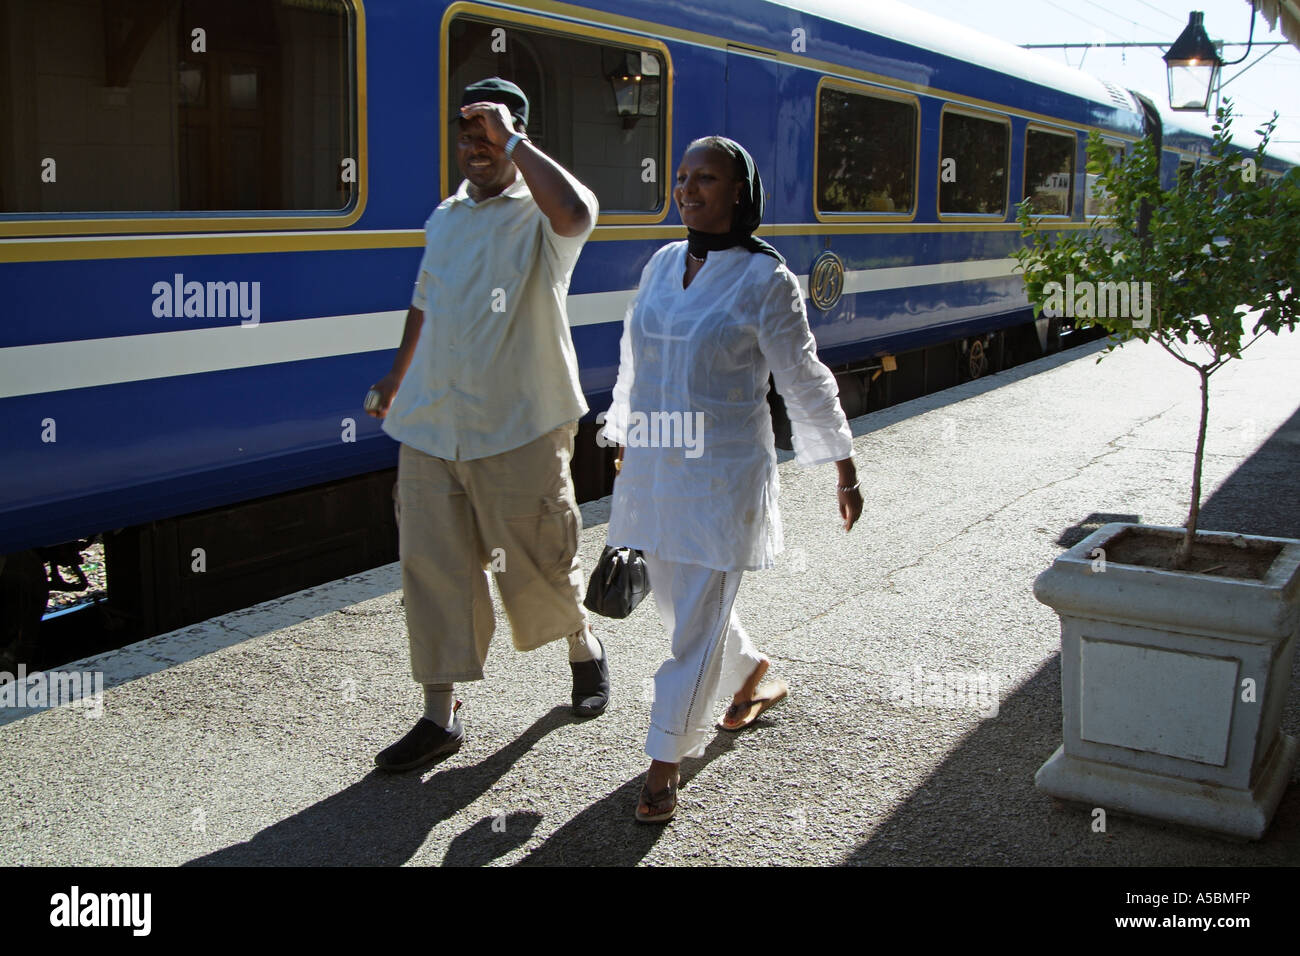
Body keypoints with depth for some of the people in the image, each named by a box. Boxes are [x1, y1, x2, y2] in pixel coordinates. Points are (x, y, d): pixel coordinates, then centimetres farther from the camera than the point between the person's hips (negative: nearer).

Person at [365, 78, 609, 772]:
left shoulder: (541, 218, -6)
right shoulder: (445, 216, 14)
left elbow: (576, 211, -32)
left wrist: (511, 141, -22)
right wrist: (395, 382, 32)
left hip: (518, 429, -5)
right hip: (431, 427, 5)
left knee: (540, 562, 8)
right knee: (432, 566, 4)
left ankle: (584, 647, 39)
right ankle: (440, 716, 14)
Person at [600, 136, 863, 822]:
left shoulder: (765, 280, -10)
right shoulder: (662, 265, 7)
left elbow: (805, 381, -5)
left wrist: (845, 473, -1)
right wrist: (625, 441, 23)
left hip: (723, 473, -6)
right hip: (653, 468, 6)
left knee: (698, 620, -1)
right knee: (676, 602, 18)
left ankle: (665, 765, 12)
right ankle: (753, 677, 47)